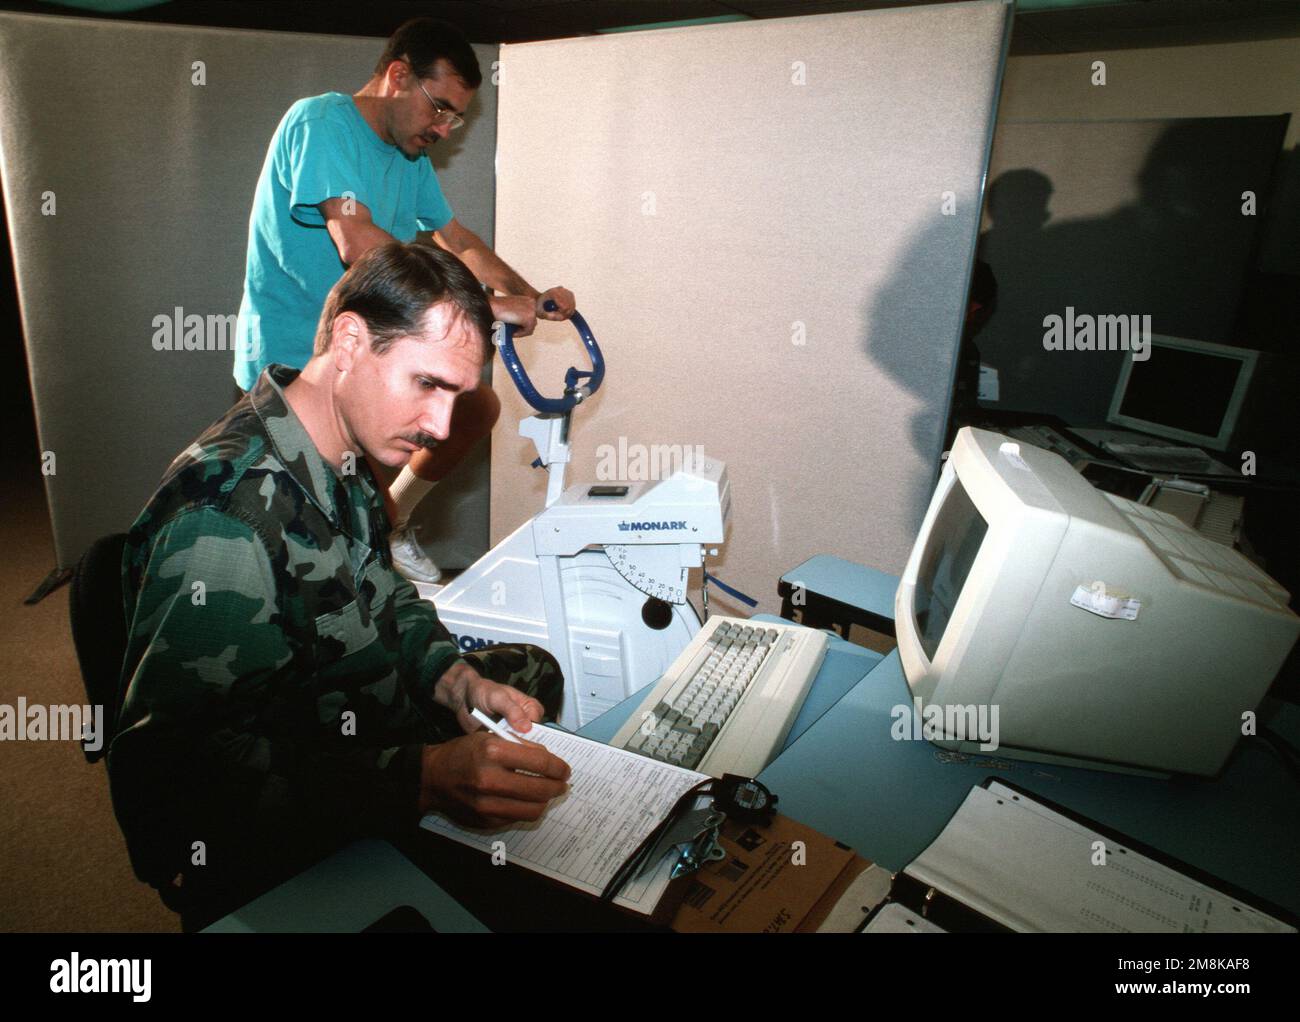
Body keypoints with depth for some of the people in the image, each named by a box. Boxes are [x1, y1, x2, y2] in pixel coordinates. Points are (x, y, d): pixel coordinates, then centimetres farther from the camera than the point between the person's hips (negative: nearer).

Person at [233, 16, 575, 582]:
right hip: (294, 359, -9)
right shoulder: (320, 121, -16)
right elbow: (358, 244, -30)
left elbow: (456, 238, 19)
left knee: (478, 407, 9)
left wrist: (532, 298, 2)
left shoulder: (411, 158, 11)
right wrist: (485, 305, -33)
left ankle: (390, 523, 23)